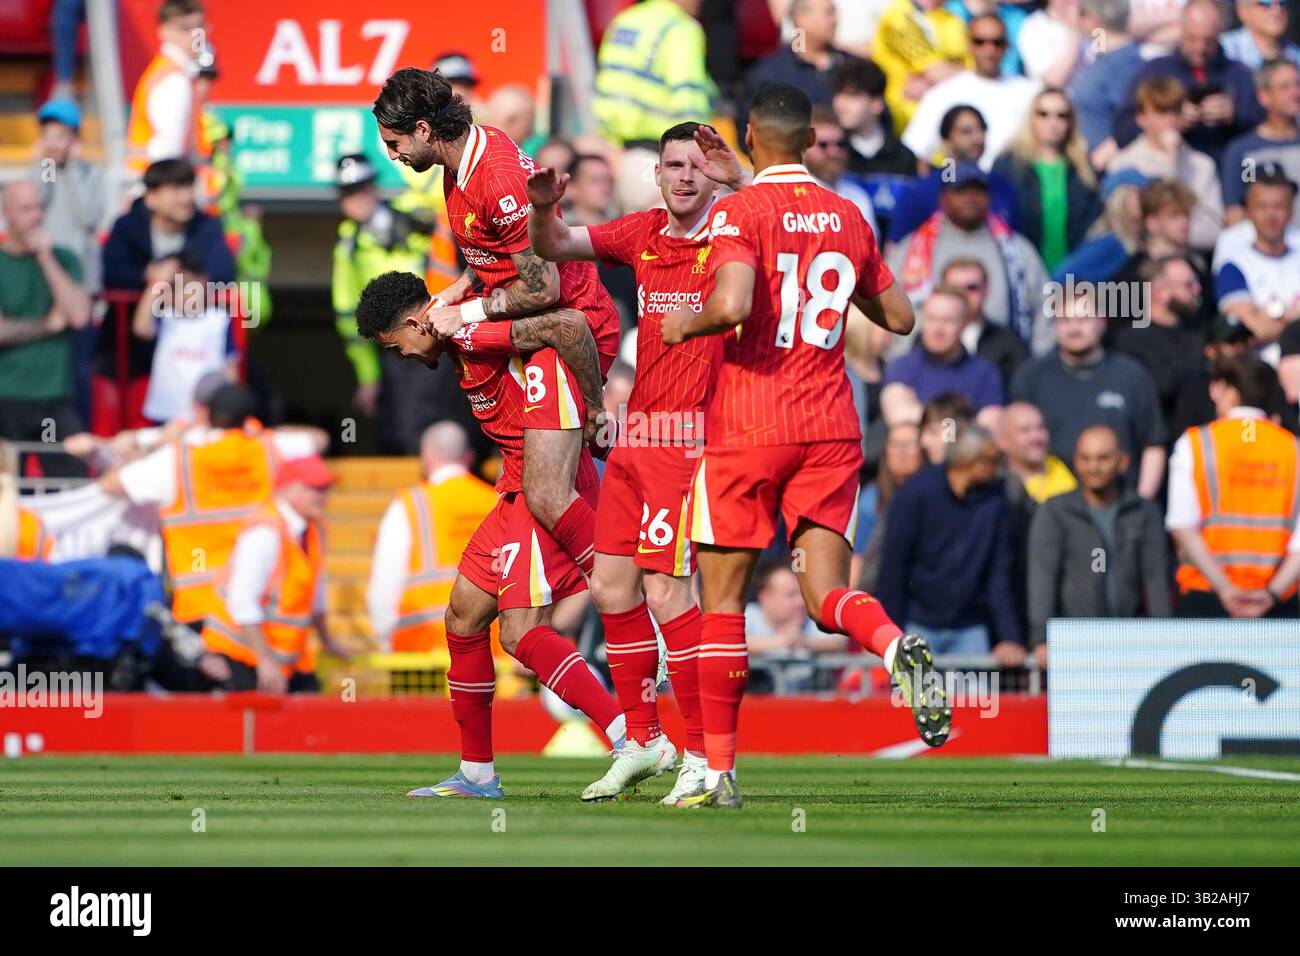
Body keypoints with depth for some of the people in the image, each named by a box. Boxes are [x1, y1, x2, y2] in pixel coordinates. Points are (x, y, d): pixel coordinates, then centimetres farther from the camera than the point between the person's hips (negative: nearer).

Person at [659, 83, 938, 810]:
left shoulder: (740, 212, -8)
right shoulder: (848, 217, 10)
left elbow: (733, 305, -25)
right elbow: (899, 316, 18)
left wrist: (686, 324, -5)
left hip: (749, 428, -4)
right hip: (832, 425, 4)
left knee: (723, 597, 7)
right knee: (828, 594, 1)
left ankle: (720, 770, 7)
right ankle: (898, 647, -34)